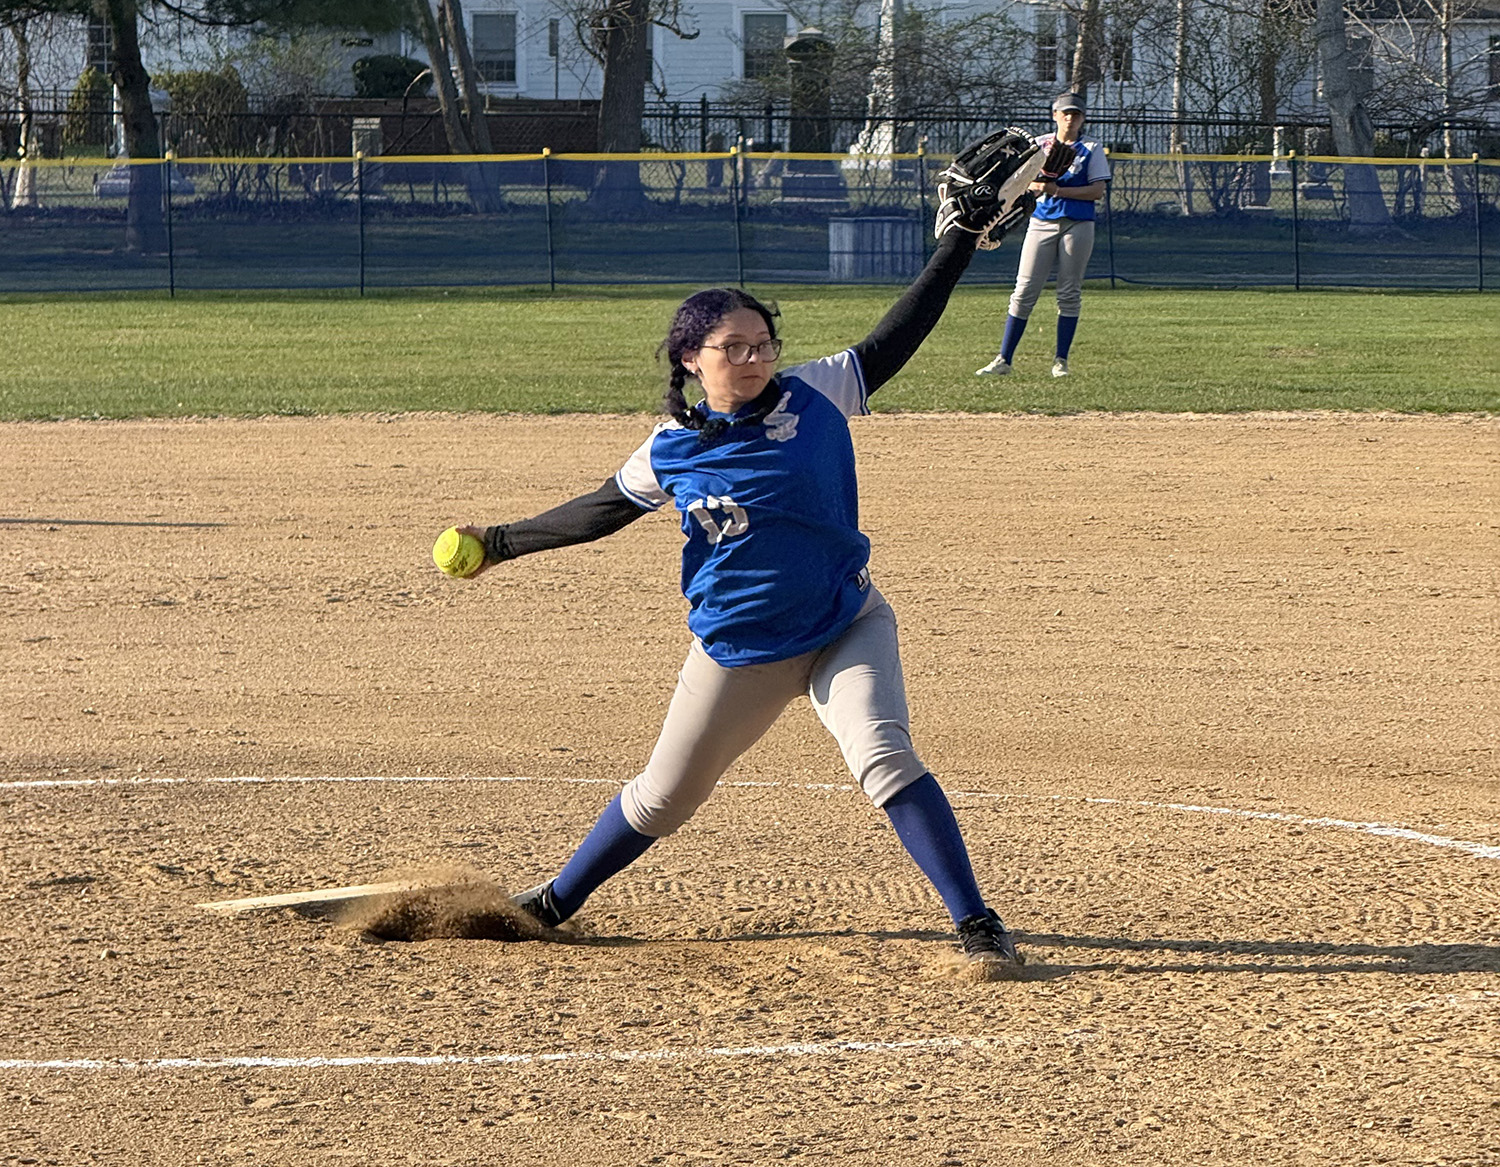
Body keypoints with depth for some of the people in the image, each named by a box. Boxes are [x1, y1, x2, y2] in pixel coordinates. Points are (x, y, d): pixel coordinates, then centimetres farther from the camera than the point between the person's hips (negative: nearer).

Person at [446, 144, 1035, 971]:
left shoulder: (814, 397, -8)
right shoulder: (672, 450, -6)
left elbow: (896, 337, -3)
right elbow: (602, 511, 10)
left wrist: (961, 241, -6)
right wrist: (503, 543, 10)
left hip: (847, 628, -1)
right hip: (737, 649, 1)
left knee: (884, 758, -21)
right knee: (665, 797, 11)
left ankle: (976, 922, -17)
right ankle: (553, 903, 33)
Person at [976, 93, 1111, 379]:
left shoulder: (1091, 149, 4)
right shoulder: (1039, 145, 11)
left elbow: (1098, 191, -5)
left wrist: (1058, 190, -14)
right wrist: (1038, 186, -14)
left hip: (1078, 225, -1)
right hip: (1042, 222, 1)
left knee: (1070, 295, 0)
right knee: (1024, 292, -5)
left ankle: (1061, 360, 8)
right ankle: (1003, 360, -4)